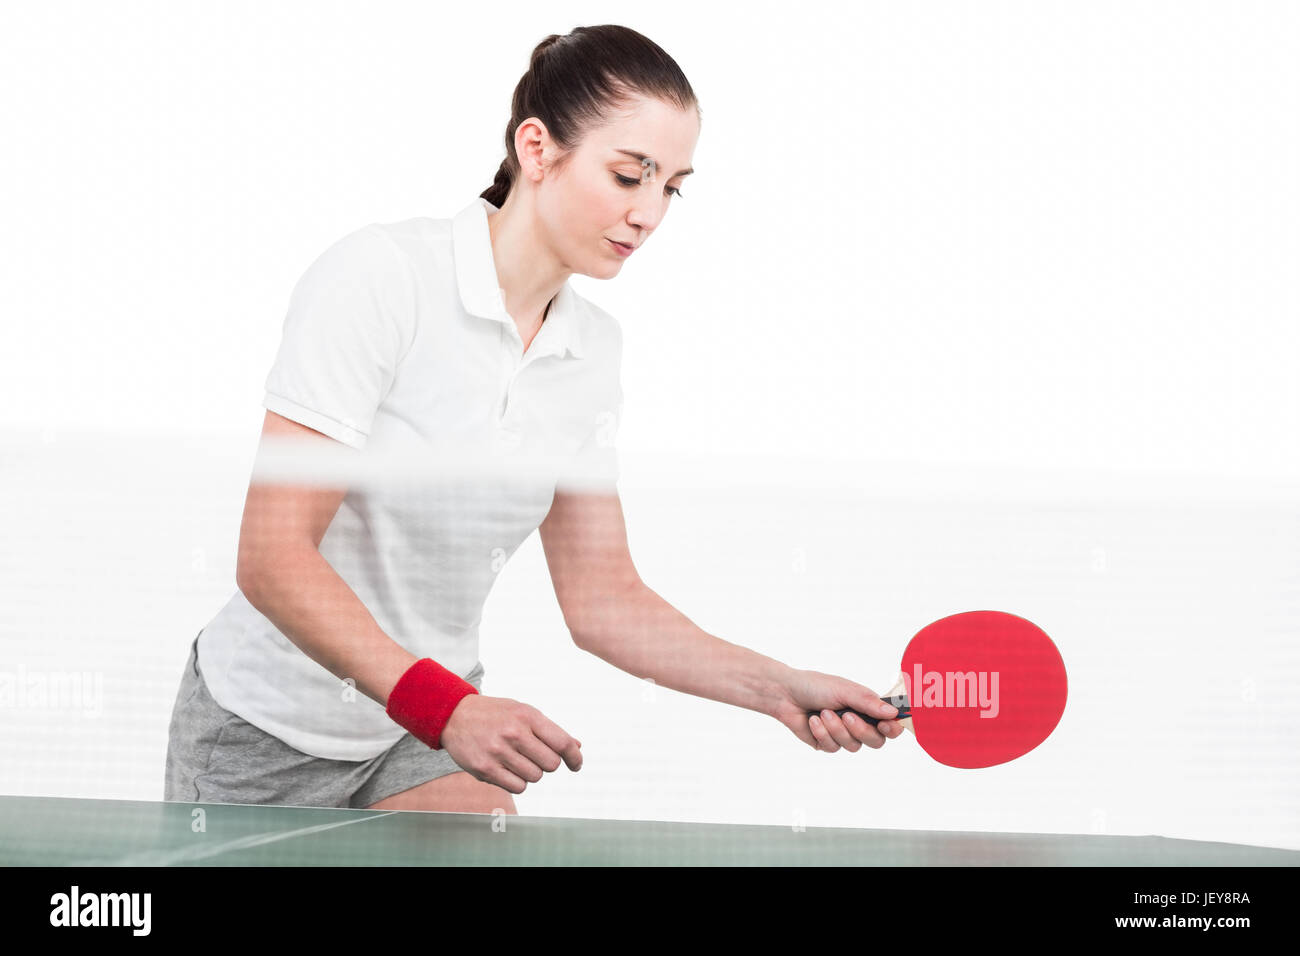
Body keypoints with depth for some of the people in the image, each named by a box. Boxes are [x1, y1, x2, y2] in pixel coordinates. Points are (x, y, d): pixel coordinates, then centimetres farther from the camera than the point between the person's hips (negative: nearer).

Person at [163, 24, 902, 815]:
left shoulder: (595, 350, -1)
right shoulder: (380, 276, -20)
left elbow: (602, 597, 3)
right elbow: (272, 556, -24)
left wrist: (779, 689, -10)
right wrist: (446, 706, -33)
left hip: (432, 736, 5)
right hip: (269, 732, -5)